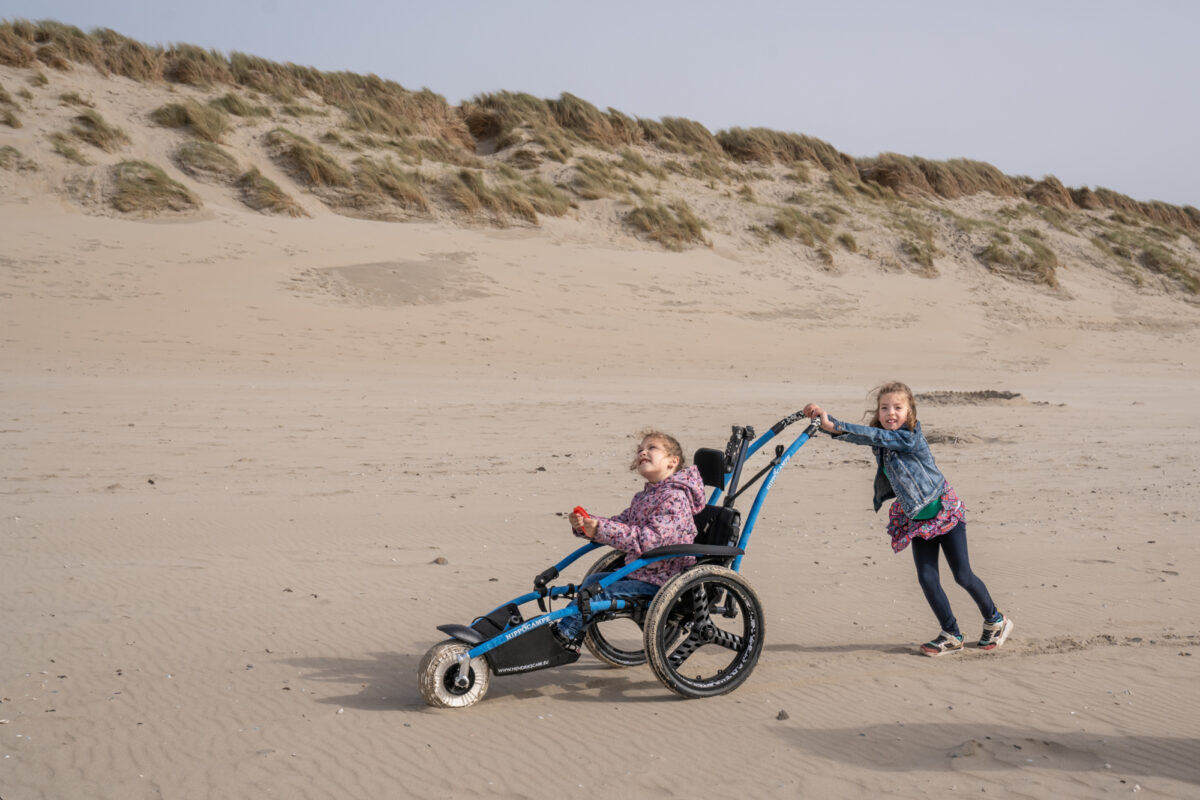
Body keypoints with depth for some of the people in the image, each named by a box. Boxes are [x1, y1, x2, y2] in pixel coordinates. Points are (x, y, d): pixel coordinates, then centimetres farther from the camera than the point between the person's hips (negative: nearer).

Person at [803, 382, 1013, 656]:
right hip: (916, 520, 6)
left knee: (963, 575, 0)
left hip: (946, 512, -6)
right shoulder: (881, 441, -3)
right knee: (927, 579, -3)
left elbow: (874, 436, -35)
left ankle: (996, 620, 24)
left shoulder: (910, 437, -24)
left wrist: (834, 426, -42)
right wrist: (824, 419, -27)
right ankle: (951, 635, 11)